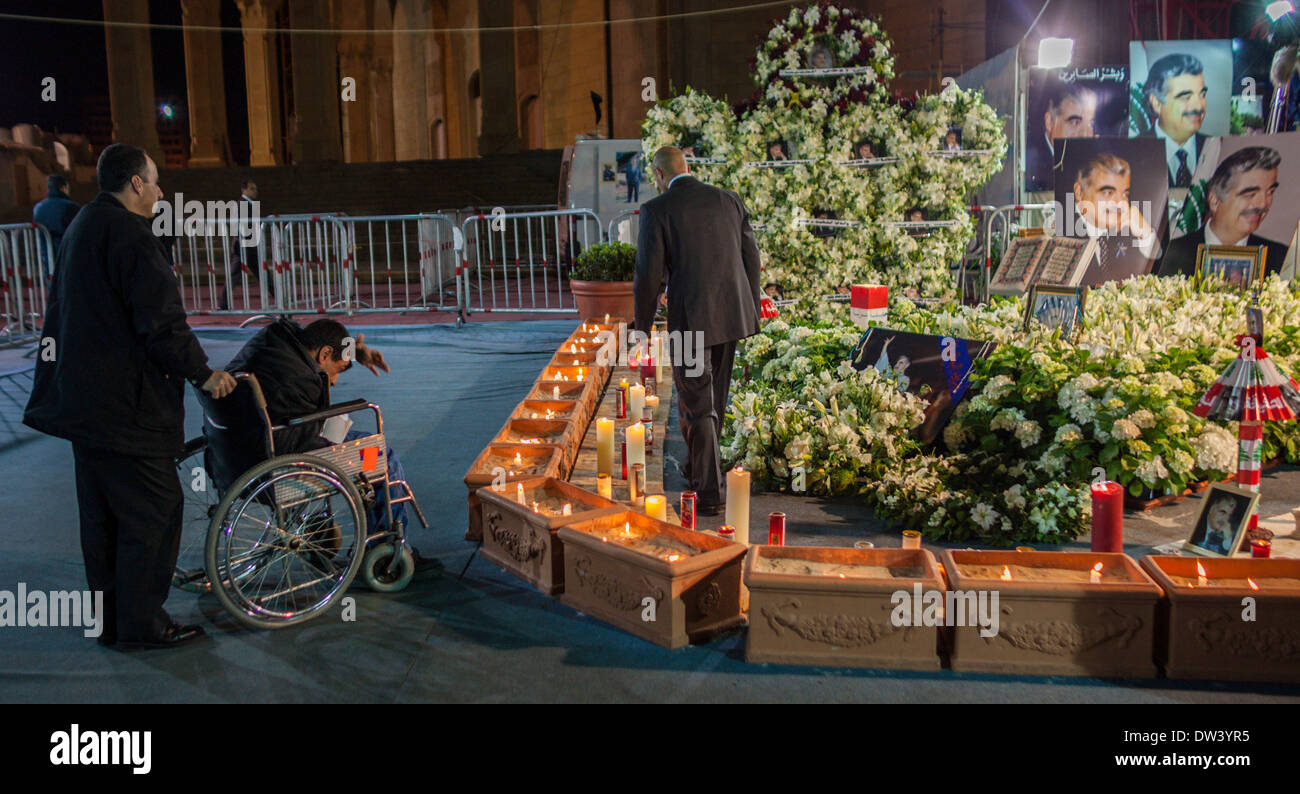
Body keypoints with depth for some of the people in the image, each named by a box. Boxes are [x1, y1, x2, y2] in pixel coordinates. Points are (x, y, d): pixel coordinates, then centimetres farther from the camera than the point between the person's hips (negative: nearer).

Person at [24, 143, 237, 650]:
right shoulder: (129, 234, -17)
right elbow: (161, 323, -21)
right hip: (125, 407, -11)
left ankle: (111, 621, 26)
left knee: (102, 513, 16)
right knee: (153, 510, -1)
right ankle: (141, 623, 7)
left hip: (83, 396, 11)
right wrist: (204, 375, -8)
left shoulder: (81, 227, 16)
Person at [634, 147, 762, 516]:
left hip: (690, 319, -5)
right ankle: (701, 467, 39)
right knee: (713, 396, 22)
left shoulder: (656, 210, -7)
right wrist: (752, 312, 19)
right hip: (731, 313, 5)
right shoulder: (729, 200, 8)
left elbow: (649, 275, -9)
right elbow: (750, 259, 9)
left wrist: (643, 326, 3)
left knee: (696, 405, 4)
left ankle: (710, 491, 4)